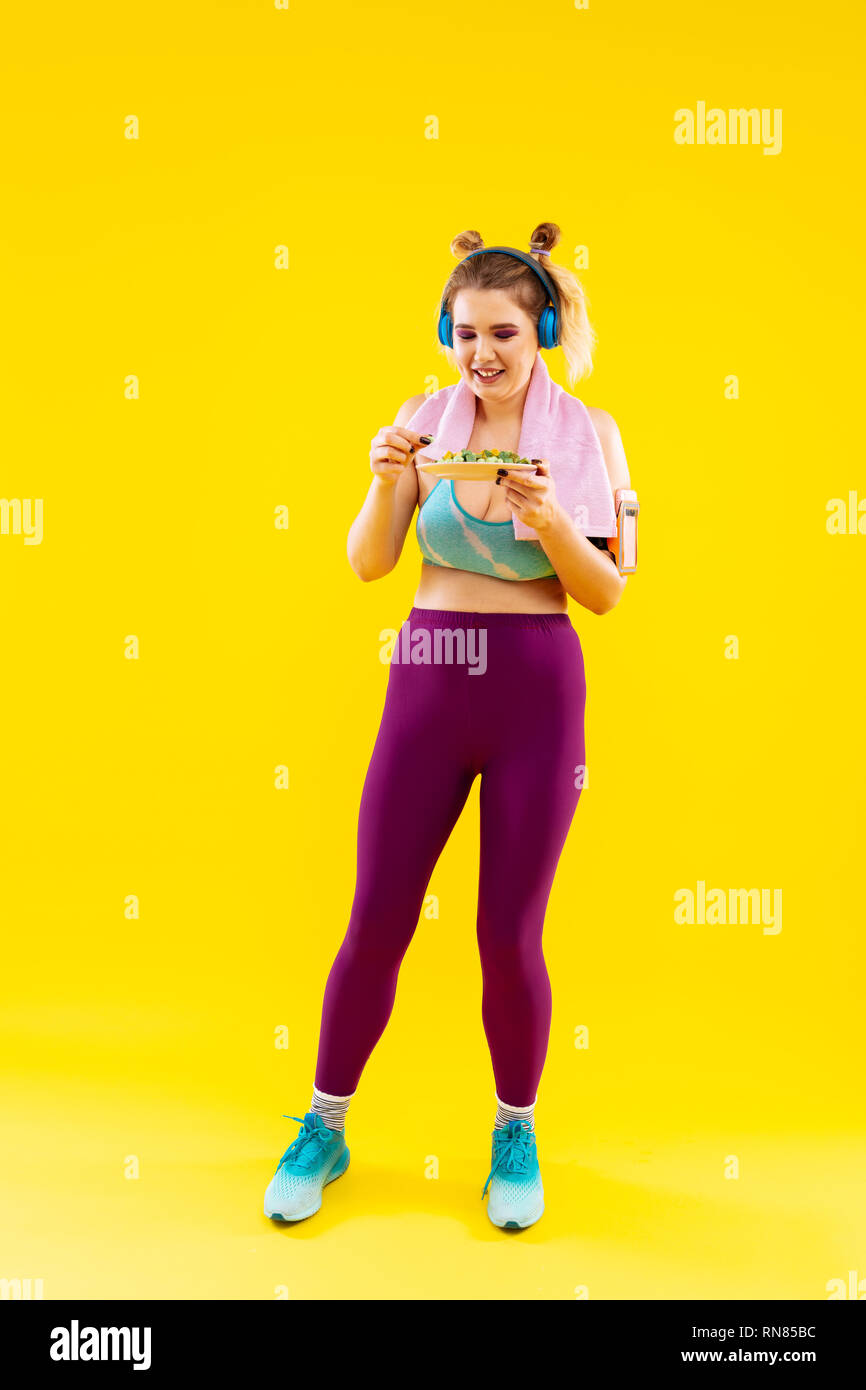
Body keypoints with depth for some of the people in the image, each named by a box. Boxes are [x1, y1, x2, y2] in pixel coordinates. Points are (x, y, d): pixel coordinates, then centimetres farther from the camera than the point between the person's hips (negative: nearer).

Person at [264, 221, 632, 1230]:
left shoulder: (587, 431, -1)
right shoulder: (425, 418, 1)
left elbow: (606, 594, -4)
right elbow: (367, 563, -4)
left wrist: (550, 520, -21)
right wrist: (387, 480, -21)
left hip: (537, 691, -1)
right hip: (428, 684, 1)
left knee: (509, 935, 5)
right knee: (376, 924, 6)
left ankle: (516, 1134, 31)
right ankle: (324, 1128, 29)